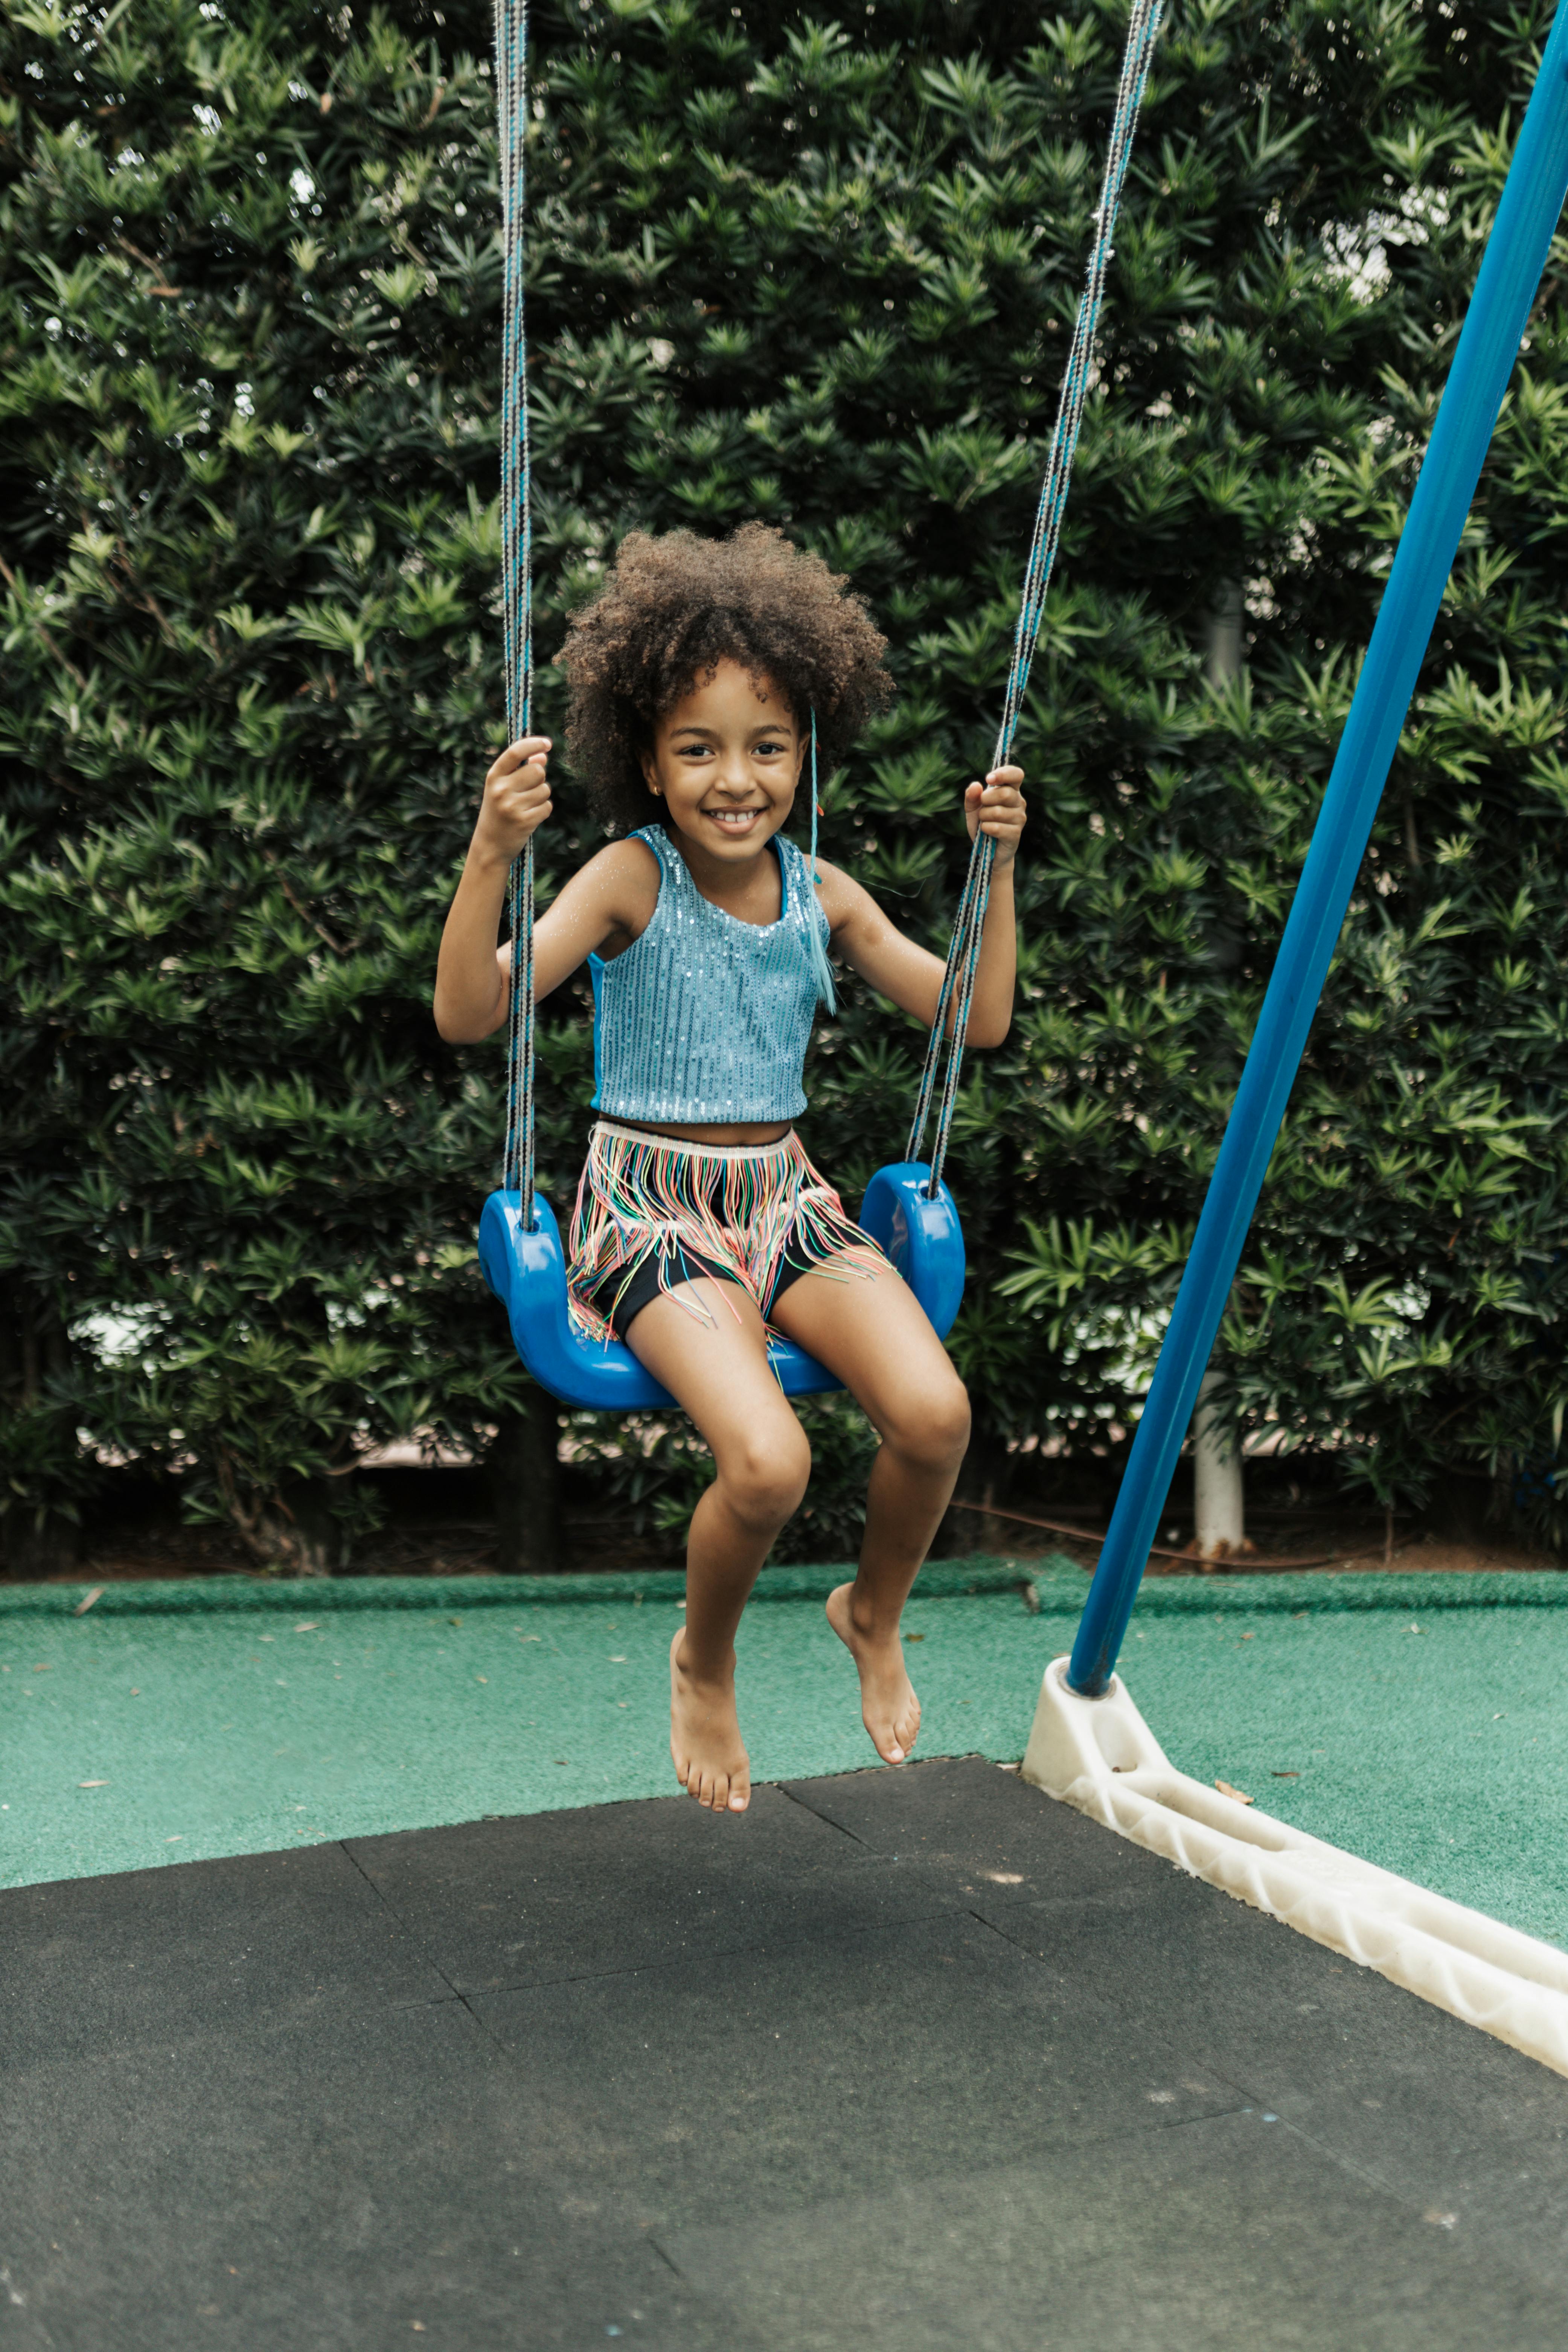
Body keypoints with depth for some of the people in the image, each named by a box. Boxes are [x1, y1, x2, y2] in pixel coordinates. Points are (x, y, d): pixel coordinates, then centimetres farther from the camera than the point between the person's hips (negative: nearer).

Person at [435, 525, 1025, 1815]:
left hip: (785, 1198, 4)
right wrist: (492, 855, -31)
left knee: (934, 1413, -22)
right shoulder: (630, 881, -9)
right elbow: (469, 1014, -18)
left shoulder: (823, 897, 4)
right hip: (652, 1209, -4)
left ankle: (875, 1615, 13)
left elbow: (977, 1019, 10)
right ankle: (705, 1664, 8)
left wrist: (997, 865, 1)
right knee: (768, 1463, -29)